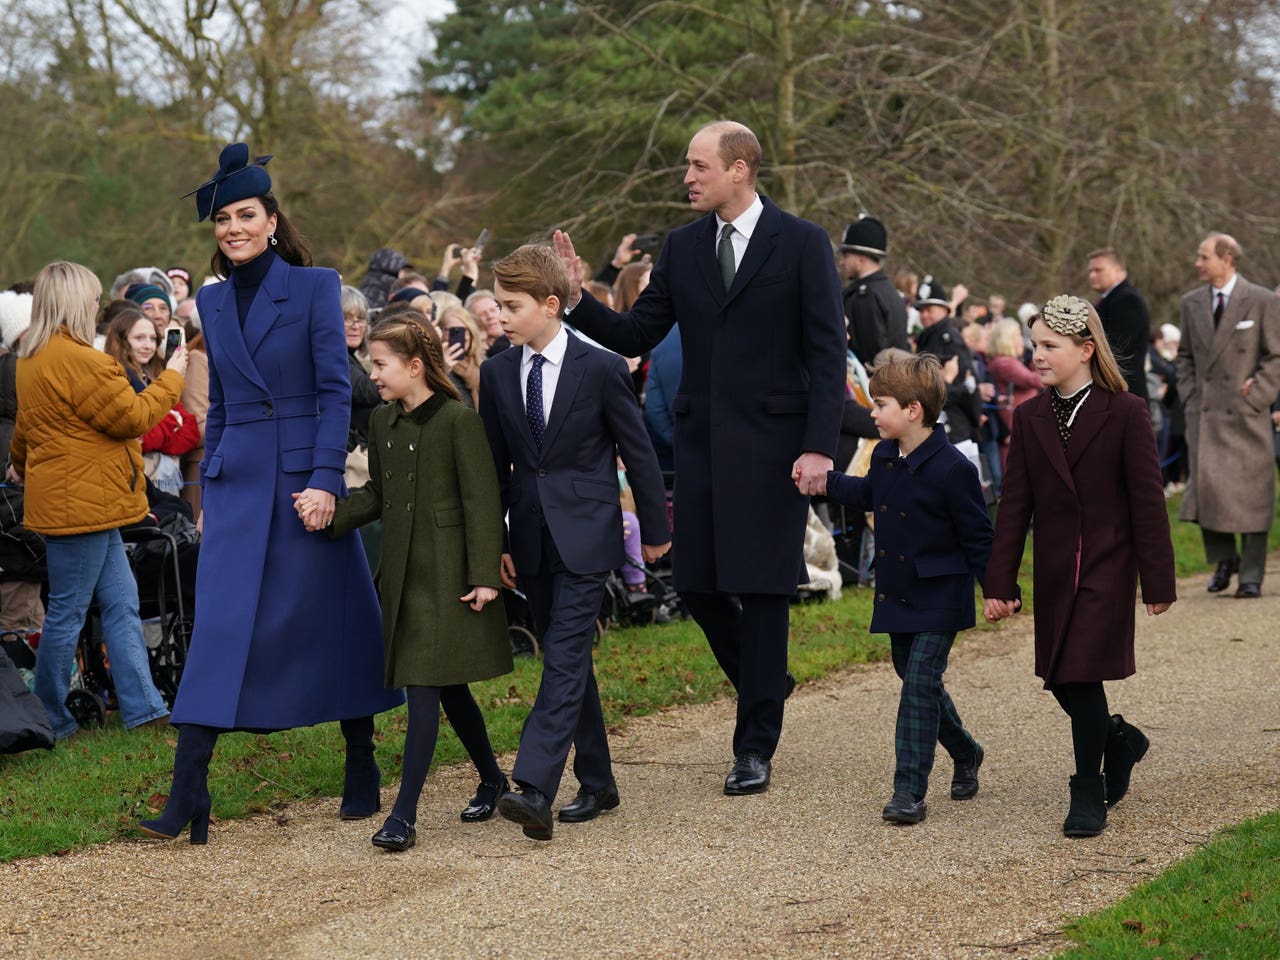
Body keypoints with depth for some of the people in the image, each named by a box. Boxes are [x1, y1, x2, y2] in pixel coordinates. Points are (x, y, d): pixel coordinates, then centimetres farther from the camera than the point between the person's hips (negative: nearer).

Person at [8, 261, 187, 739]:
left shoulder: (32, 357, 13)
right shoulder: (78, 360, -20)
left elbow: (26, 421, 30)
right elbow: (133, 416, -16)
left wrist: (19, 461, 49)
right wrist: (172, 377, -2)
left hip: (76, 502, 11)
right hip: (80, 501, -11)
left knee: (122, 603, 10)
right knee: (67, 612, -1)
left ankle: (143, 708, 10)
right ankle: (49, 721, 8)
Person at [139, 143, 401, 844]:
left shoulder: (314, 287, -3)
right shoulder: (213, 301, 11)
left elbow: (335, 389, -8)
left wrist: (325, 479, -16)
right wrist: (207, 489, 15)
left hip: (305, 474, -4)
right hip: (238, 483, 4)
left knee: (335, 622, 5)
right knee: (219, 626, -5)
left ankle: (362, 772, 21)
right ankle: (187, 799, -9)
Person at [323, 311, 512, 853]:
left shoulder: (458, 421, -12)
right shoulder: (382, 423, 10)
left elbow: (481, 501, -12)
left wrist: (483, 576, -16)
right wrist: (329, 513, -1)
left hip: (446, 573, -7)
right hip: (402, 571, 7)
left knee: (425, 687, -10)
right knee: (446, 686, 14)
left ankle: (404, 814, -12)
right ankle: (492, 781, 32)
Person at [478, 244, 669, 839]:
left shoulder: (601, 368, -7)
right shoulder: (496, 374, 6)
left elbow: (638, 453, 0)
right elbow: (494, 465, 11)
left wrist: (655, 530, 4)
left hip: (585, 538, -5)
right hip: (531, 539, 5)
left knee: (564, 660, -13)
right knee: (568, 662, 10)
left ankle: (534, 789, -24)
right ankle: (597, 784, 20)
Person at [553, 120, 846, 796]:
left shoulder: (803, 244, -4)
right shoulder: (682, 248, 9)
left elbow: (828, 352, -7)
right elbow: (636, 336, 9)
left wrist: (819, 446, -14)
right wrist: (577, 301, -8)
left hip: (771, 443, -4)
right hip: (700, 440, 5)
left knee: (761, 588, -2)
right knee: (697, 583, 4)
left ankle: (755, 747, 7)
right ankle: (764, 683, 31)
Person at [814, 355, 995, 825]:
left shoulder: (952, 469, -19)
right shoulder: (884, 457, 4)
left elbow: (978, 537, -13)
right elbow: (868, 494, 27)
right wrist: (823, 481, 23)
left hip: (939, 598, -8)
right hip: (896, 594, 8)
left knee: (920, 685, -11)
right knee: (916, 681, 17)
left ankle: (910, 790, -9)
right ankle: (965, 753, 39)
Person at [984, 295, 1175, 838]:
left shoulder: (1124, 413, -7)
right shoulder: (1031, 417, 5)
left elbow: (1148, 501, -6)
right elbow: (1015, 504, 4)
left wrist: (1158, 581, -7)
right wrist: (999, 583, 0)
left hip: (1107, 568, -5)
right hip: (1054, 570, 5)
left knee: (1083, 676, -10)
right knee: (1060, 681, 8)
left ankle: (1088, 795, 0)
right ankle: (1119, 740, 37)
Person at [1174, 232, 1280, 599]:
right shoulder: (1192, 302, 11)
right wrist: (1190, 397, 6)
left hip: (1246, 415, -3)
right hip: (1204, 412, 3)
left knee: (1250, 492, -1)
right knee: (1205, 483, -10)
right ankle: (1223, 558, 9)